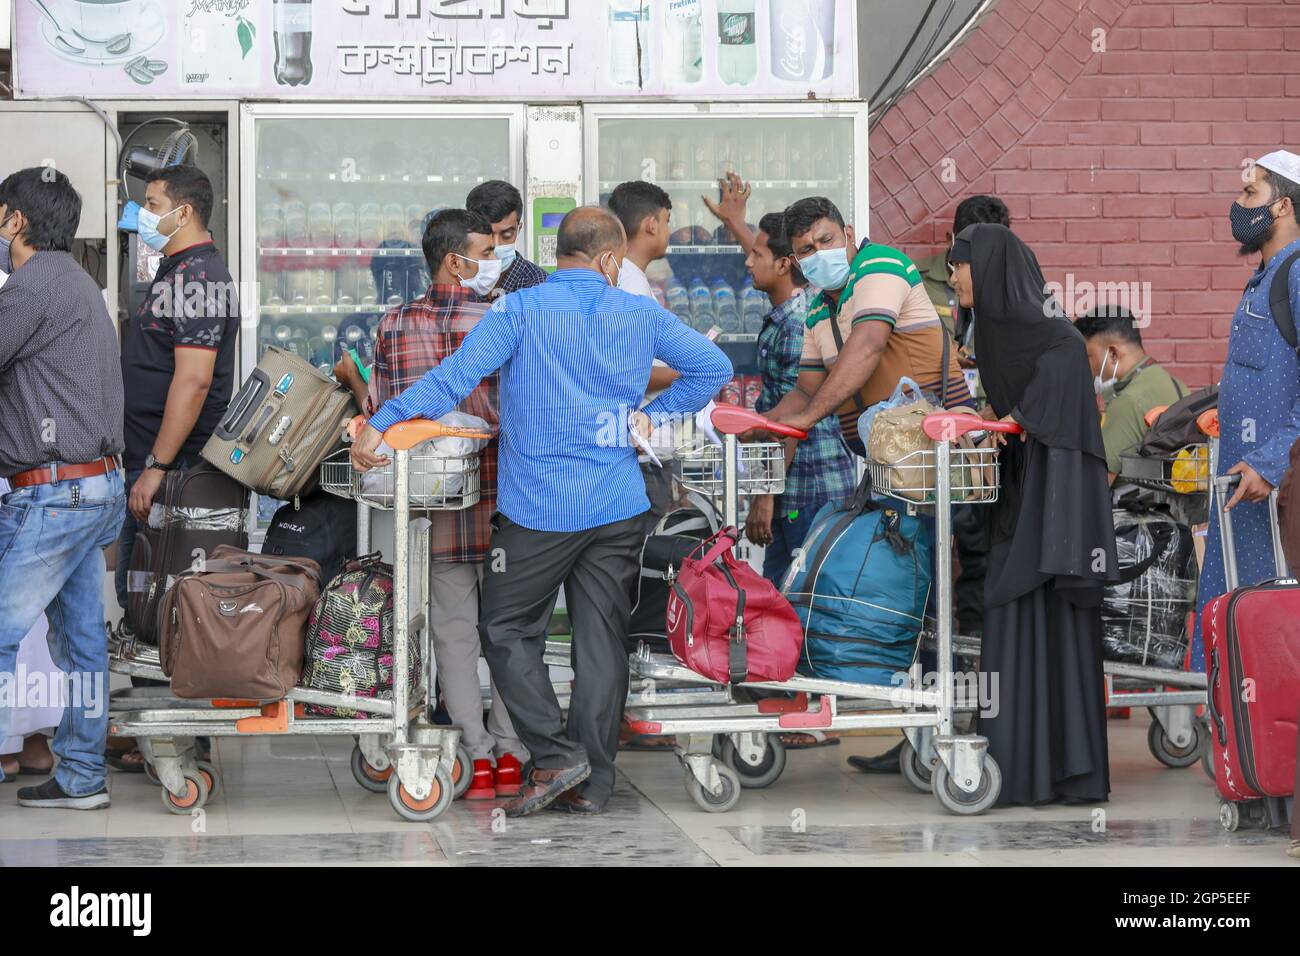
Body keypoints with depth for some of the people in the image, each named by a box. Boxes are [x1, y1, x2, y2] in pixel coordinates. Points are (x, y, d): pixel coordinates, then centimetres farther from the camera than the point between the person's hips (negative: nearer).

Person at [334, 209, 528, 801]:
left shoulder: (394, 326, -2)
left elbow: (383, 416, 0)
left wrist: (352, 381, 16)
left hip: (433, 506, 2)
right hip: (499, 504, -2)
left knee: (453, 632, 9)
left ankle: (477, 754, 7)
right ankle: (510, 753, 11)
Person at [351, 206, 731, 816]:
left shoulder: (519, 310, -5)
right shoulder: (641, 315, 7)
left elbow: (456, 377, -13)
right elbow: (713, 365, 11)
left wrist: (382, 423, -10)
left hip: (540, 507, -4)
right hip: (618, 507, 4)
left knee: (507, 629, 8)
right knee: (601, 639, 8)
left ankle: (556, 754, -2)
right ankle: (592, 783, 11)